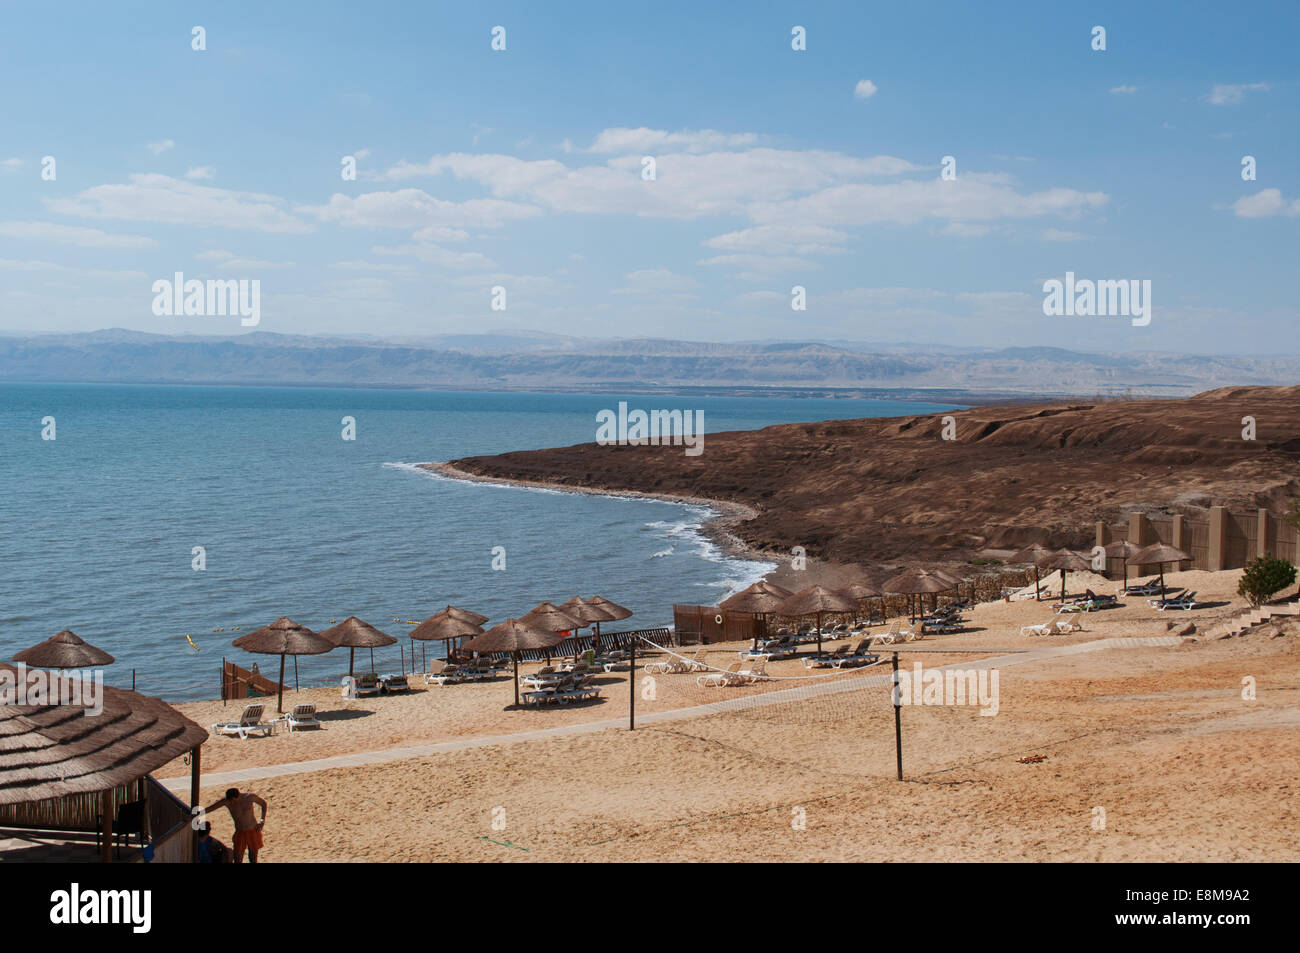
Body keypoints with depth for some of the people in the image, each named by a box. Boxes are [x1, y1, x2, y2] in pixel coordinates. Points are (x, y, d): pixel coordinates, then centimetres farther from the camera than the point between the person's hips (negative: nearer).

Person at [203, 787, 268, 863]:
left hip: (253, 831, -1)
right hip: (239, 833, 1)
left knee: (253, 859, 9)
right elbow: (210, 808, -8)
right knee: (237, 860, -6)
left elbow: (263, 804, 4)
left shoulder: (250, 797, -13)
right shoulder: (226, 801, -12)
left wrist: (262, 821, -2)